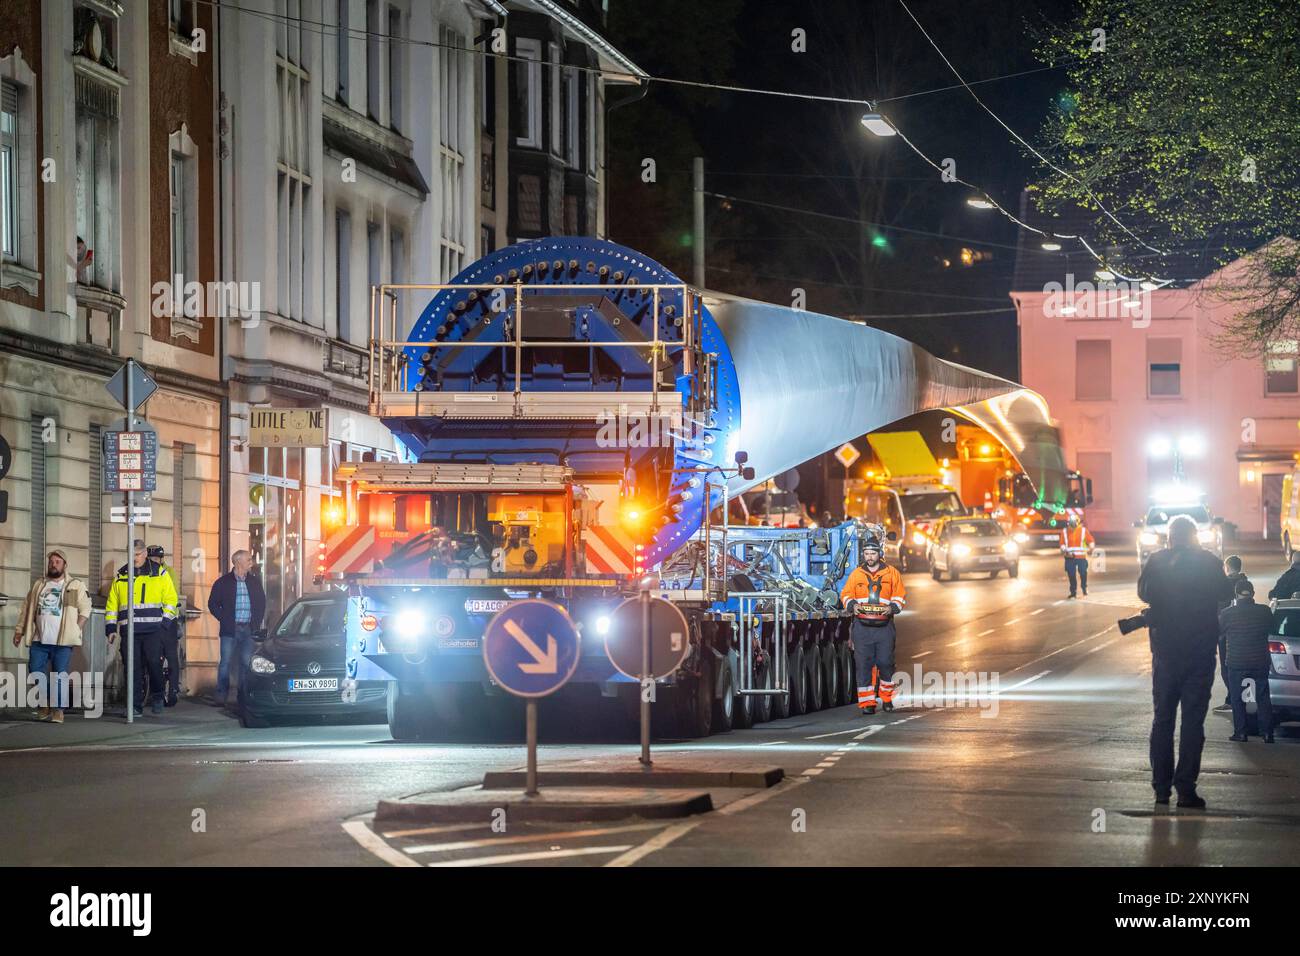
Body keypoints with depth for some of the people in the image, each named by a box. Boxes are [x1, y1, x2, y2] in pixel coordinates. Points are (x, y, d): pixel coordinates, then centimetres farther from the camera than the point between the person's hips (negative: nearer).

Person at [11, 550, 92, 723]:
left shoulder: (76, 586, 4)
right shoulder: (38, 585, 16)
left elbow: (85, 610, 0)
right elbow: (27, 609, 17)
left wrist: (76, 630, -10)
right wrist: (19, 630, 11)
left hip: (63, 641, -4)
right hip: (39, 639, 4)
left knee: (60, 676, -5)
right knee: (35, 672, 0)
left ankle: (58, 710, -1)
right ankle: (44, 704, 17)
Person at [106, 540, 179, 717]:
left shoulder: (159, 574, 6)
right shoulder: (121, 576, 13)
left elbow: (170, 599, 6)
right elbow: (112, 604, 16)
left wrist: (164, 623, -4)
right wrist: (110, 628, 9)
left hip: (153, 630, -2)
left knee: (154, 663, -8)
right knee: (133, 669, -1)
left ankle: (157, 697, 13)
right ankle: (136, 705, 4)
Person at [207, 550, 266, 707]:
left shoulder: (254, 582, 12)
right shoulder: (223, 582, 0)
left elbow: (261, 602, 18)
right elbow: (213, 604, 2)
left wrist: (256, 622, 8)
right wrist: (224, 619, -6)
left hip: (248, 628, 3)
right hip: (230, 629, -3)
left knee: (246, 663, 3)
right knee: (226, 663, -4)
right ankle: (221, 696, 0)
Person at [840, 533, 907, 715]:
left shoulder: (891, 573, 6)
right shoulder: (856, 574, 10)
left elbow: (900, 596, 8)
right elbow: (845, 593, 13)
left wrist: (892, 607, -11)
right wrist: (852, 604, -7)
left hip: (884, 626, -1)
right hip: (862, 626, 1)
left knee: (885, 662, -2)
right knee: (864, 664, -3)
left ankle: (887, 698, 16)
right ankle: (866, 702, 0)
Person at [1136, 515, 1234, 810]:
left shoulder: (1157, 562, -6)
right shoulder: (1209, 562, -8)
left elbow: (1143, 593, 8)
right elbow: (1223, 592, 7)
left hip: (1165, 650, 2)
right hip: (1200, 650, -1)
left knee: (1162, 718, 13)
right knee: (1193, 720, -1)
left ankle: (1161, 787, 13)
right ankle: (1185, 789, -7)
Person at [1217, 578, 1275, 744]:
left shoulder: (1226, 613, -12)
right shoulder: (1264, 611, -7)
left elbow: (1219, 636, 3)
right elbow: (1271, 630, 10)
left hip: (1236, 663, -2)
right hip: (1261, 661, 2)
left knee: (1237, 699, 9)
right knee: (1263, 698, 10)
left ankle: (1240, 733, 6)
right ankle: (1267, 733, 7)